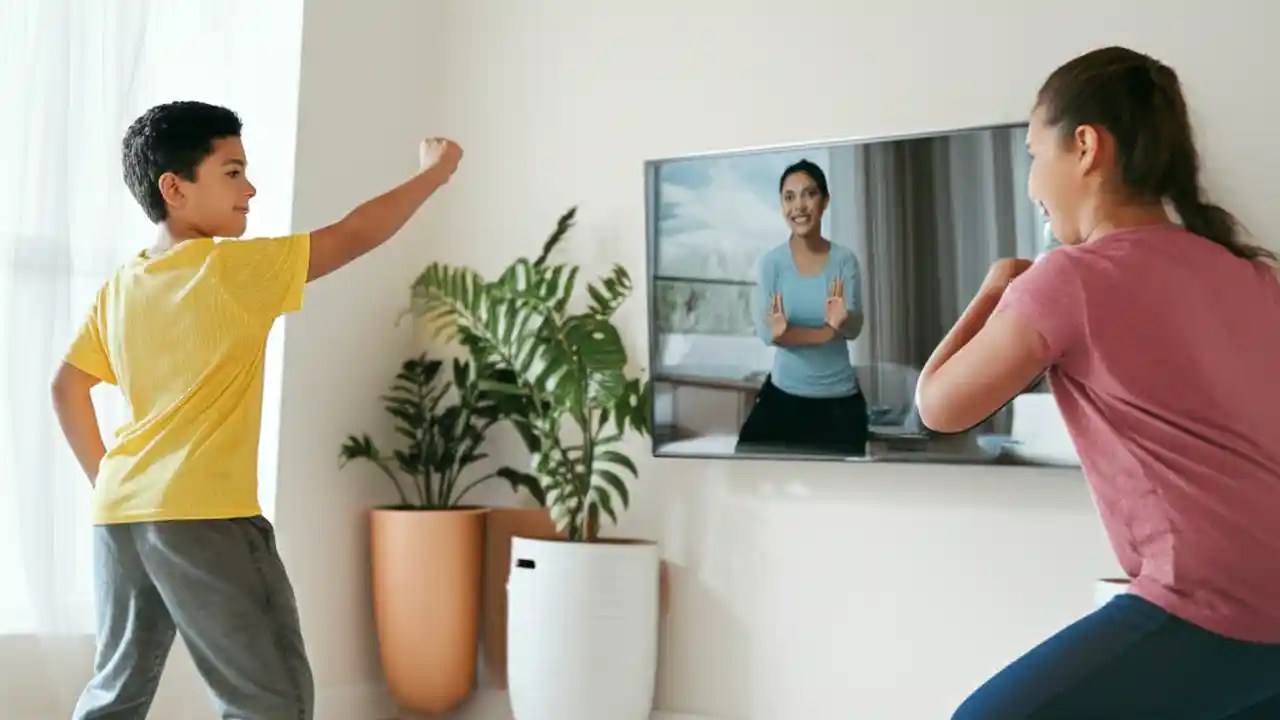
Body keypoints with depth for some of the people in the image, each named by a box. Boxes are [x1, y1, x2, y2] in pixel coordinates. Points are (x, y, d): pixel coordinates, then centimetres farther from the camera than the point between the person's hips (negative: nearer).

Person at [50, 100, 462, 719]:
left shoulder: (118, 288, 10)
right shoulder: (232, 268, -11)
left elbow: (66, 388, 15)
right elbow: (354, 236, -6)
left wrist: (104, 477, 21)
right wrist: (434, 172, 7)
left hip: (119, 515, 8)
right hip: (204, 518, -8)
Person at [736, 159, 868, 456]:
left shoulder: (845, 259, -4)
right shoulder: (771, 262, -7)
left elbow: (854, 328, -11)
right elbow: (766, 331, -16)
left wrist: (841, 320, -35)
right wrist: (829, 331, -25)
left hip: (840, 398, 1)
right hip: (784, 394, -1)